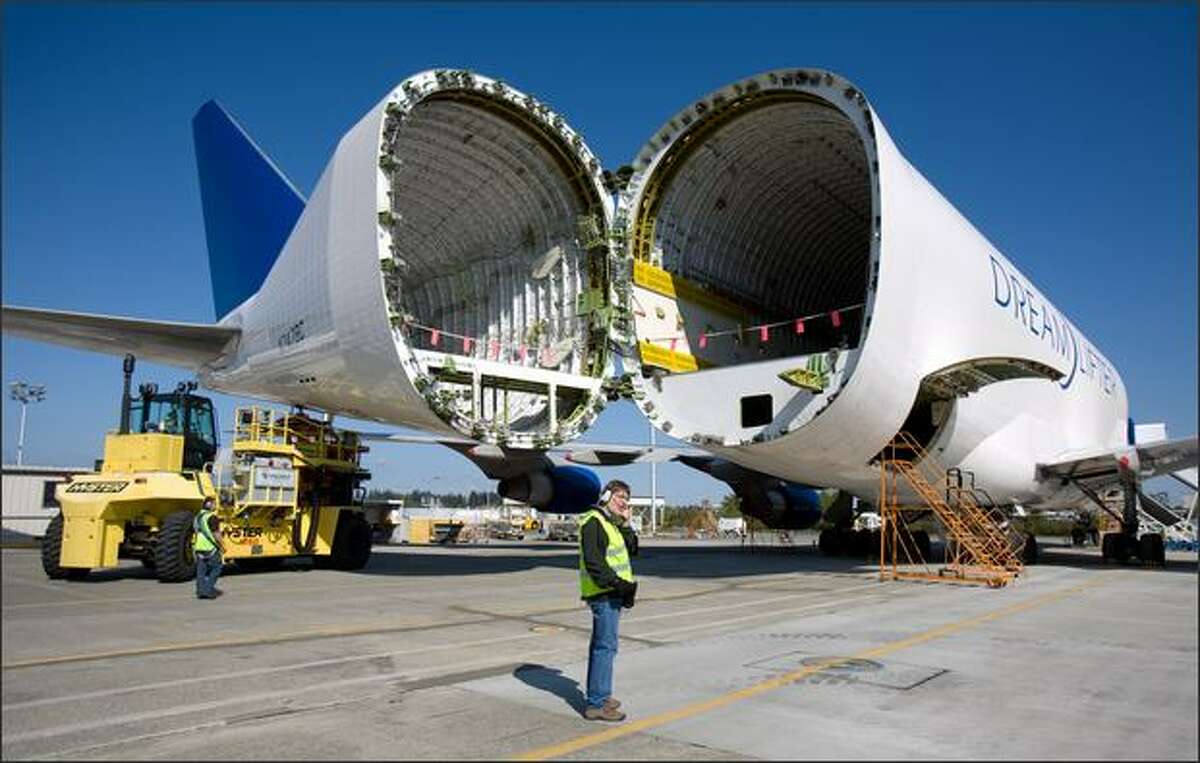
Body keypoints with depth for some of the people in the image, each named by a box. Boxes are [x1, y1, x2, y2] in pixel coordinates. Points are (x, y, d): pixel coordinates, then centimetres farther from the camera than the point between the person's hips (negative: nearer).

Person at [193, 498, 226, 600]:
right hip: (211, 548, -7)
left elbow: (194, 533, 18)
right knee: (215, 569, 4)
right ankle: (208, 589, -2)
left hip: (198, 548, 7)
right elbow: (215, 534, -17)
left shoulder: (197, 517, 12)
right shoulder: (212, 517, -14)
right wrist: (222, 546, -7)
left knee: (201, 571, 10)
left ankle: (200, 591, 12)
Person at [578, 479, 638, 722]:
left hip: (612, 592, 11)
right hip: (603, 593, -11)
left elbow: (632, 550, 13)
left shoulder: (613, 524, 18)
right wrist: (616, 582, -24)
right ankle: (597, 704, -6)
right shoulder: (593, 521, -13)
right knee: (606, 646, -10)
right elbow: (593, 560, -22)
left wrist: (626, 524, 3)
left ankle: (598, 695, 28)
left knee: (601, 644, 17)